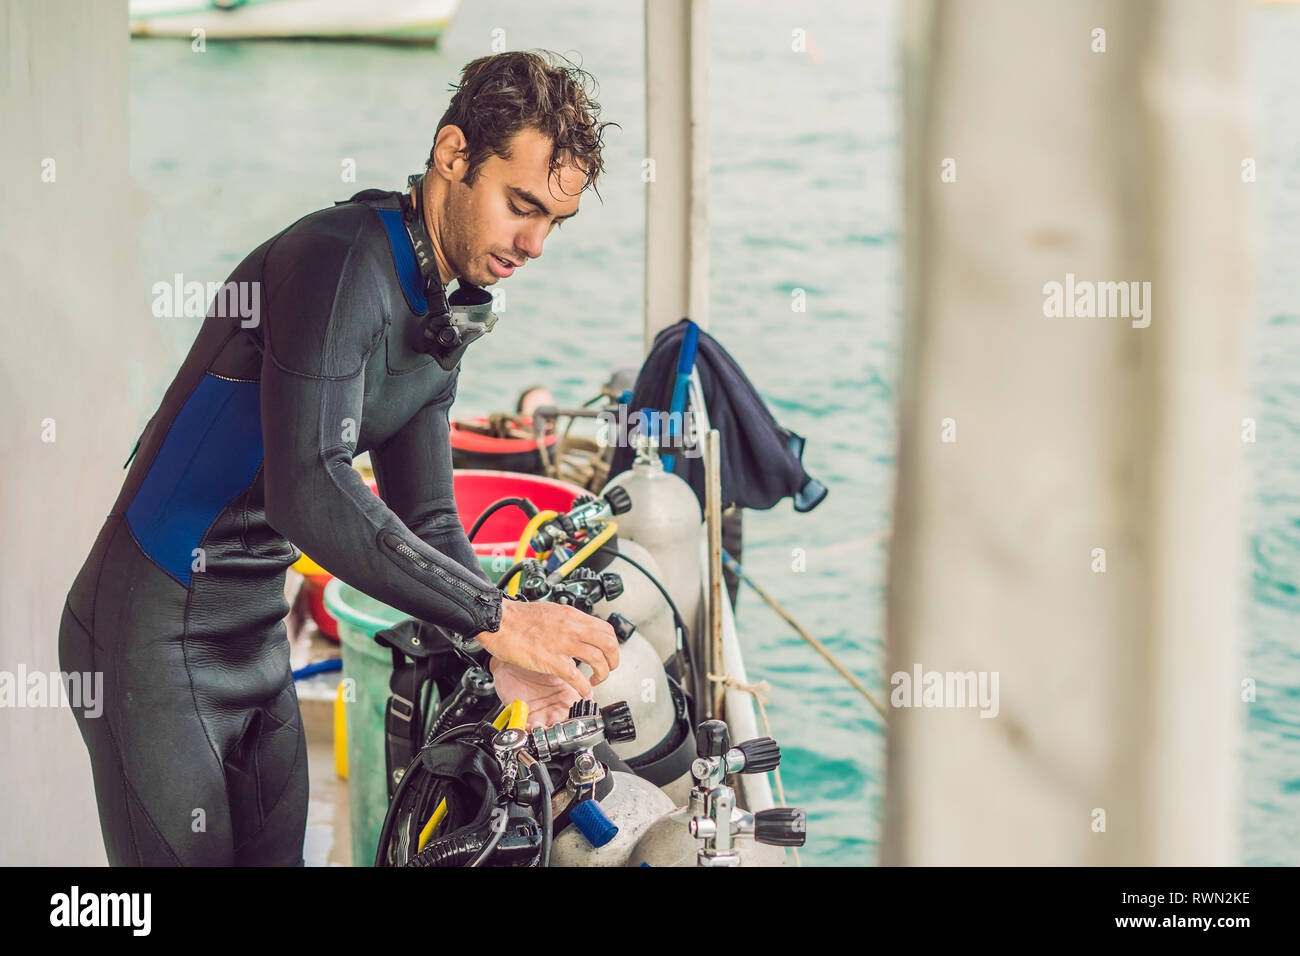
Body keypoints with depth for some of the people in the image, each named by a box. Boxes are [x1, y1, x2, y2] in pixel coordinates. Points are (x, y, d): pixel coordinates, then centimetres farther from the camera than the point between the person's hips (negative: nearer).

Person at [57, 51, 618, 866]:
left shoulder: (441, 319, 9)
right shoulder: (339, 260, -22)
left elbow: (427, 521, 8)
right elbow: (310, 492, -32)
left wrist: (503, 658, -10)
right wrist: (496, 619, -30)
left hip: (257, 635, 9)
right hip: (157, 637, -9)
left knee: (278, 851, 13)